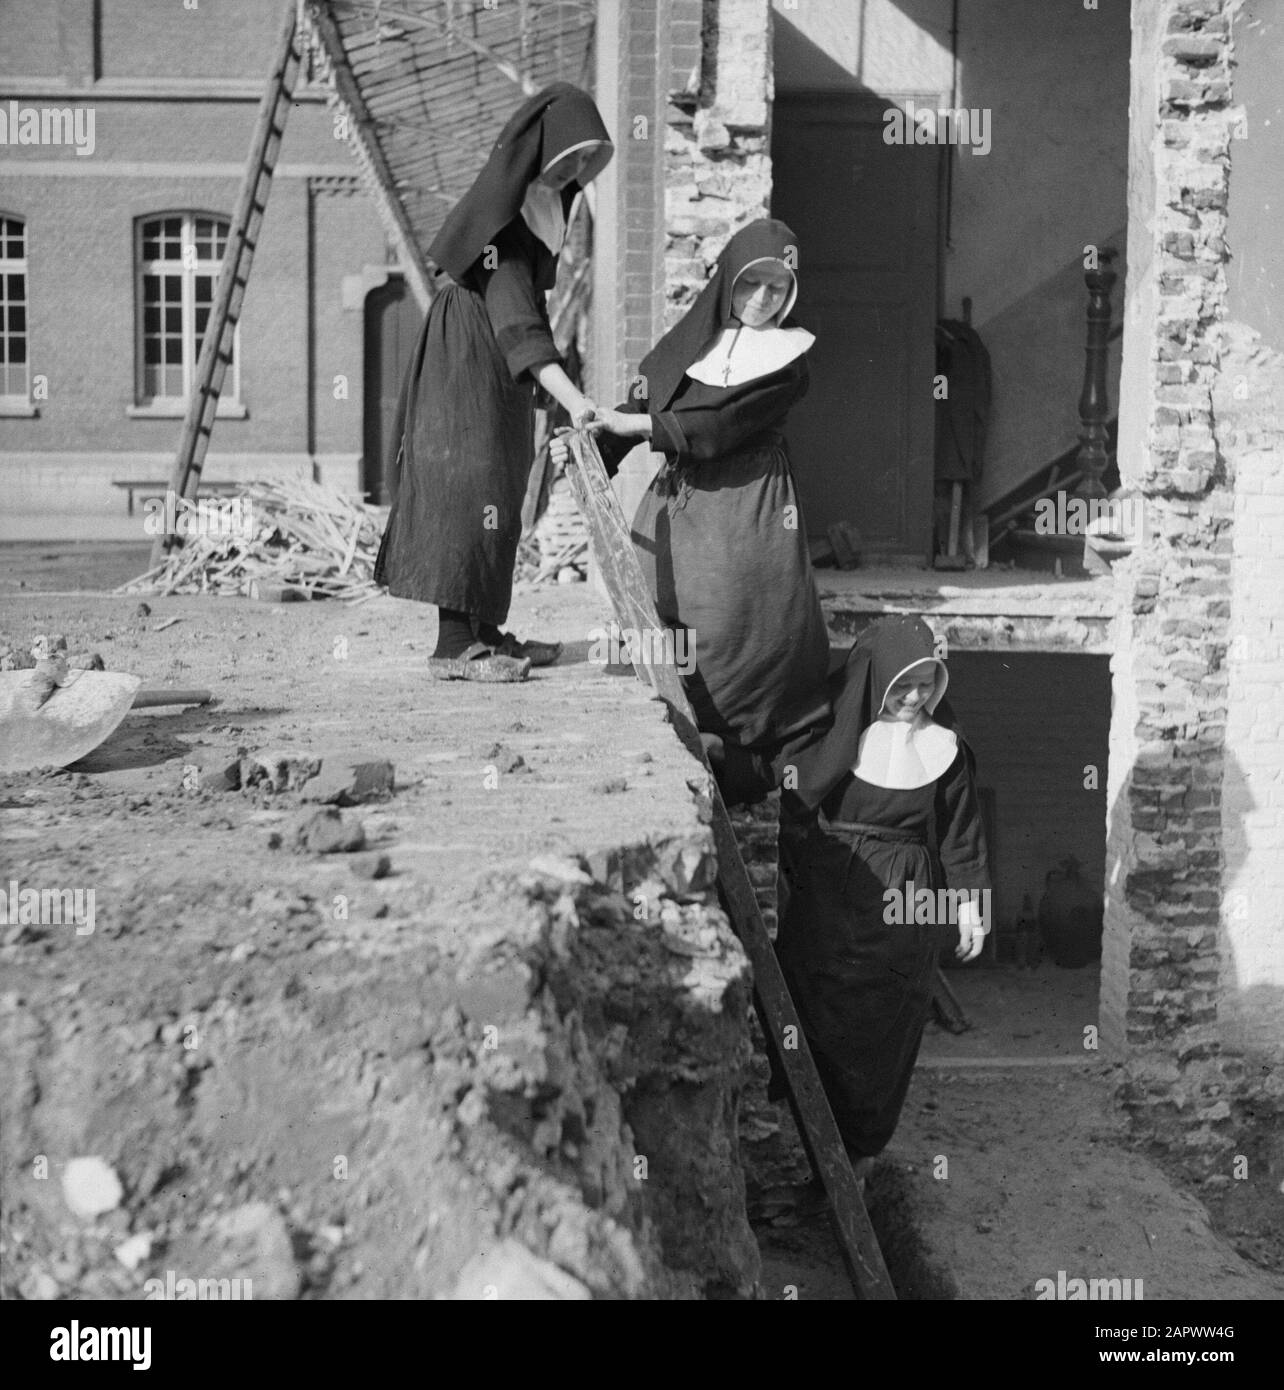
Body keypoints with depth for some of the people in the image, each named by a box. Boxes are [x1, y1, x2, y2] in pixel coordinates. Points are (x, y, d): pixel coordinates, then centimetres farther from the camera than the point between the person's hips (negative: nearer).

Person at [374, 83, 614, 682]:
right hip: (468, 362, -10)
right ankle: (454, 645, -8)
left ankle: (484, 631, 19)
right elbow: (514, 320, -30)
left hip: (500, 370, 10)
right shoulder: (503, 218, -22)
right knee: (471, 493, -10)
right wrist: (570, 397, -38)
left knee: (499, 500, 12)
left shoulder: (540, 201, 7)